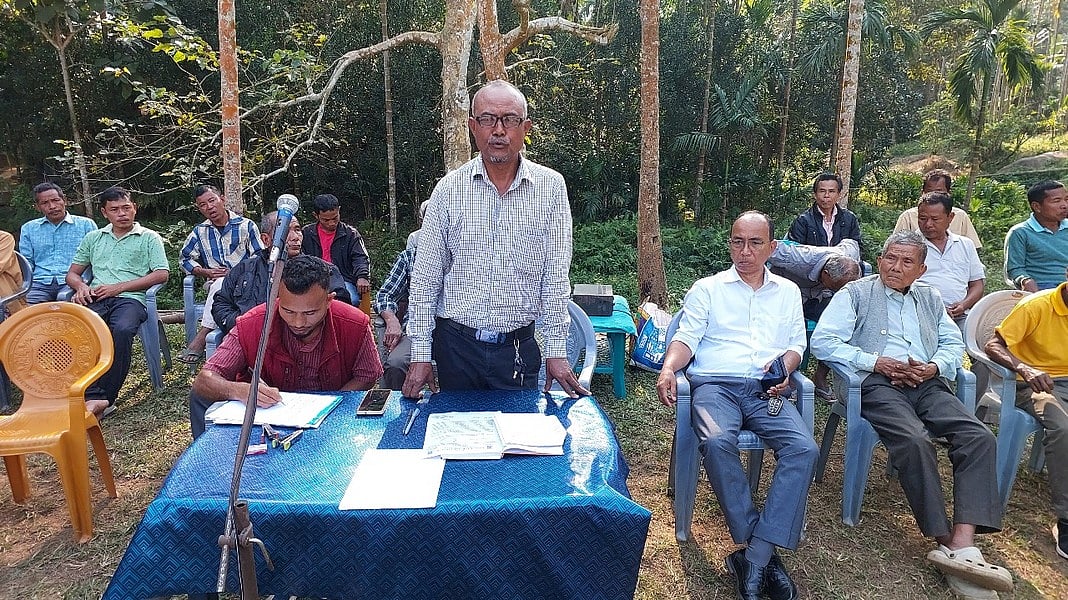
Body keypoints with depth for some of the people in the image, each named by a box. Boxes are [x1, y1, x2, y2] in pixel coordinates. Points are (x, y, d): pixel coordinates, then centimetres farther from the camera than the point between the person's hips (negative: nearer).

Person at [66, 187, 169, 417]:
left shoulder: (149, 238, 14)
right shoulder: (93, 238, 27)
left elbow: (161, 274, 1)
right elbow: (72, 273, 27)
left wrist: (118, 287, -7)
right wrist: (81, 286, 1)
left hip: (130, 298, -3)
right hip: (95, 299, 3)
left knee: (122, 330, -37)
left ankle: (104, 396, -33)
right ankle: (94, 397, -36)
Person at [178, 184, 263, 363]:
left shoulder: (246, 226, 5)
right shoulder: (199, 232, 15)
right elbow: (185, 258, 19)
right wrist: (205, 272, -1)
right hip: (215, 285, 3)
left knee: (221, 284, -36)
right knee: (220, 284, -34)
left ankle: (200, 339, -35)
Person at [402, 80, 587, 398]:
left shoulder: (550, 187, -1)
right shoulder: (449, 189, -1)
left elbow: (556, 274, -2)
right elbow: (425, 278, 1)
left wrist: (557, 350, -4)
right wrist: (420, 353, -2)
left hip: (519, 346, 0)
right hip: (456, 344, 1)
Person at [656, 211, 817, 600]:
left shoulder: (788, 291, 23)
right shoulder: (707, 288, 15)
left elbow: (796, 344, 19)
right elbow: (687, 338, 5)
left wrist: (784, 367, -5)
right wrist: (669, 367, -16)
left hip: (766, 390, 3)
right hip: (715, 385, -2)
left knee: (804, 448, -27)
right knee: (717, 442, -35)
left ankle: (753, 558, -26)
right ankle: (764, 553, -21)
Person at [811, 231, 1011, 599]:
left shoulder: (929, 298, 27)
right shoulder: (856, 293, 10)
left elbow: (954, 344, 21)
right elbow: (822, 341, -2)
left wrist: (933, 367, -2)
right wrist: (875, 362, -10)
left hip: (927, 384, 5)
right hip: (878, 384, -5)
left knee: (979, 437, -22)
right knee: (915, 440, -33)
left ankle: (963, 544, -29)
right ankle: (944, 539, -22)